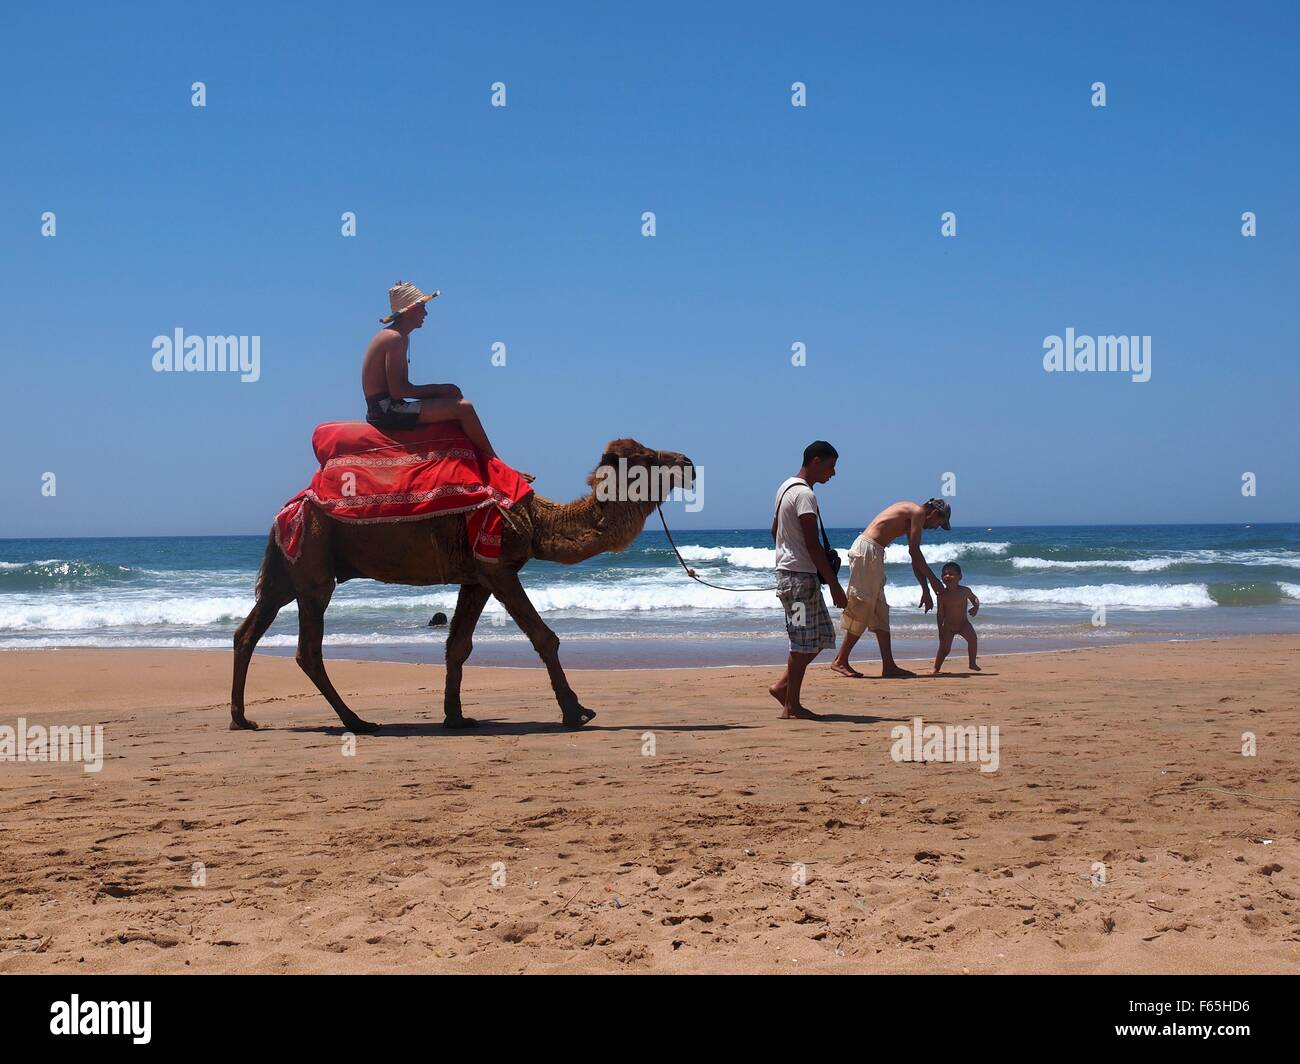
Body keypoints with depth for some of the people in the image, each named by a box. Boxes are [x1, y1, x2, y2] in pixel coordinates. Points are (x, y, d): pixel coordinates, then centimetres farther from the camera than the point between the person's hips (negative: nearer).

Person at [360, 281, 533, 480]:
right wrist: (437, 390, -11)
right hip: (387, 411, -11)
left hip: (383, 410, 11)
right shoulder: (394, 338, -13)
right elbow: (397, 390, -20)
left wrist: (437, 390, 6)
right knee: (463, 407, -16)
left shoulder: (400, 337, 18)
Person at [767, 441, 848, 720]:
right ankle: (792, 706, 0)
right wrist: (835, 585, -19)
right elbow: (812, 545, -21)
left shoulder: (786, 487, 15)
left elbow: (775, 530, 25)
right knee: (804, 641, -5)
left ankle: (783, 686, 15)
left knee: (821, 635, 14)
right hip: (800, 575, -10)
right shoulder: (805, 494, -17)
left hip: (788, 570, 10)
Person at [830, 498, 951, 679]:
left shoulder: (911, 515, 23)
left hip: (872, 553, 11)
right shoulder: (919, 512, -6)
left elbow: (915, 558, 25)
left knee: (880, 611, 10)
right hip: (867, 550, -11)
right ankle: (840, 661, -4)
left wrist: (926, 591, 24)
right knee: (862, 608, -8)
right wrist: (933, 580, -2)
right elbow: (914, 552, -11)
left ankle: (888, 666, 10)